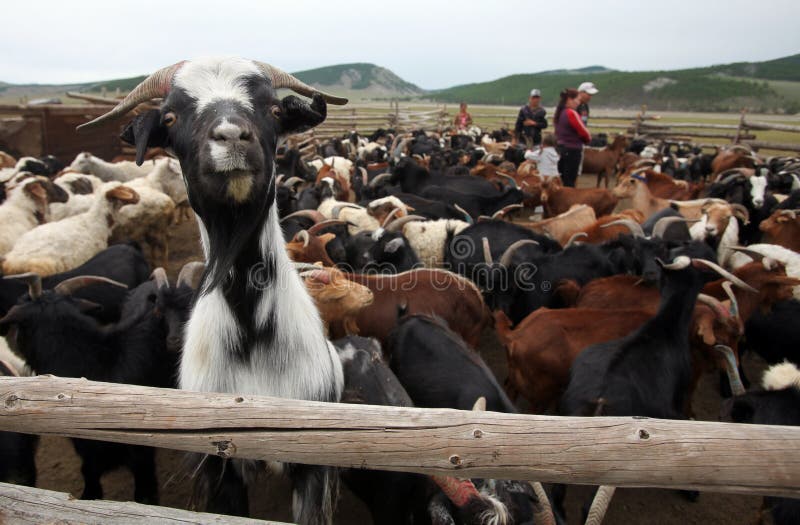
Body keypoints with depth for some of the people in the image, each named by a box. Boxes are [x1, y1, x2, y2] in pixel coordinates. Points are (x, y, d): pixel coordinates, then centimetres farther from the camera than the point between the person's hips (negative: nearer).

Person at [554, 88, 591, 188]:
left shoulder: (559, 112, 9)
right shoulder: (571, 113, -17)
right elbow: (583, 132, -14)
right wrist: (588, 139, 8)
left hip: (560, 148, 8)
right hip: (573, 150, -8)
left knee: (561, 179, 14)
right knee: (570, 182, -3)